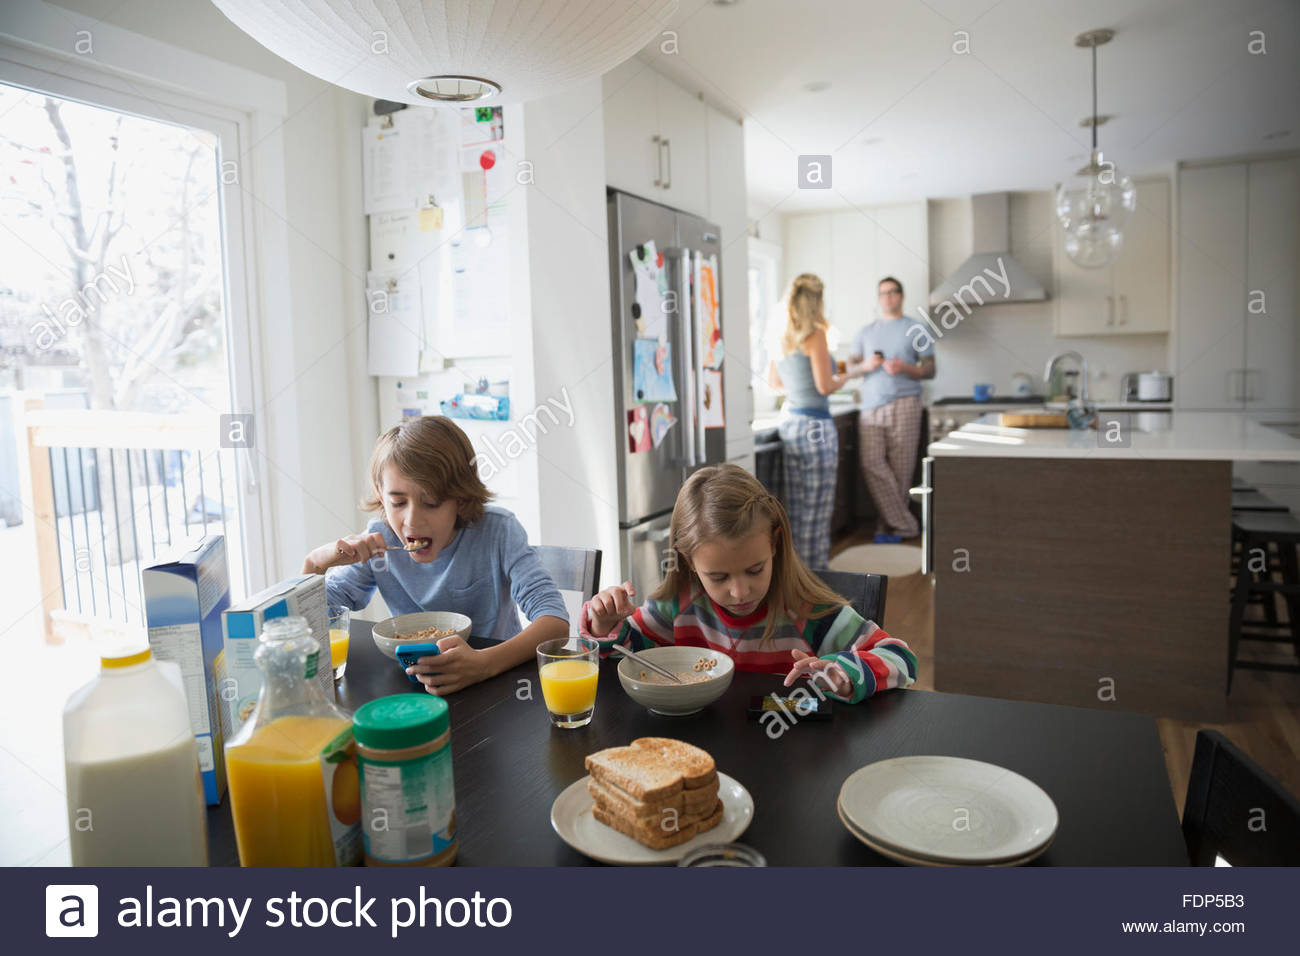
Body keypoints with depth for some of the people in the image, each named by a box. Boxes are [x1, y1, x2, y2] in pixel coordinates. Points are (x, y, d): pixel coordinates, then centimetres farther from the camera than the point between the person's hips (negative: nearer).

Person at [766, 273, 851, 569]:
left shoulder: (781, 337, 8)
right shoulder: (814, 335, -13)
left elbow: (774, 381, 20)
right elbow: (825, 386, -16)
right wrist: (842, 378, 4)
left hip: (789, 420, 8)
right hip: (815, 425, -8)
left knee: (796, 507, 14)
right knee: (817, 510, 0)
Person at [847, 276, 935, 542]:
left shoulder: (916, 329, 11)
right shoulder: (865, 333, 20)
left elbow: (930, 370, 7)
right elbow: (850, 367, 17)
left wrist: (905, 368, -13)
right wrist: (866, 366, -6)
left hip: (903, 403, -2)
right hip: (871, 405, 3)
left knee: (900, 468, -5)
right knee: (871, 463, -12)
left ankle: (888, 526, 7)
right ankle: (904, 524, -6)